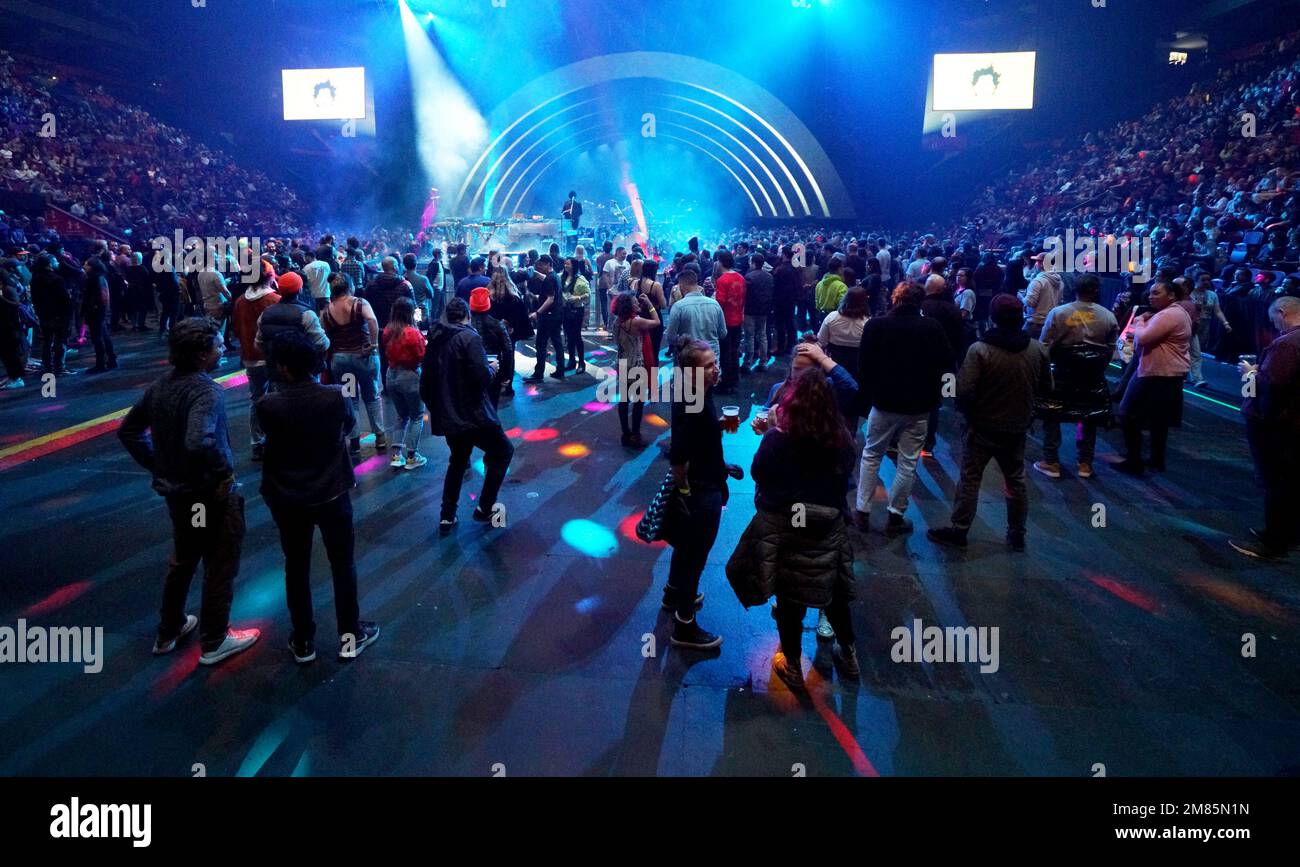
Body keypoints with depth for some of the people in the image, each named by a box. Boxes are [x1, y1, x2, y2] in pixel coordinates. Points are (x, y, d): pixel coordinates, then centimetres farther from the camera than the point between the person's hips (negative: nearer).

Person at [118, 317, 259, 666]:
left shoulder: (161, 384, 1)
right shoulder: (207, 392, -25)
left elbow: (128, 430, 9)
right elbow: (199, 441, -42)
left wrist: (157, 465, 11)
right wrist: (225, 471, -26)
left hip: (175, 489, 8)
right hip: (210, 493, -8)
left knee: (183, 559, 26)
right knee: (220, 566, 9)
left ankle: (169, 631, 39)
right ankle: (214, 642, 21)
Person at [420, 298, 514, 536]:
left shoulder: (435, 340, 9)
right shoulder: (469, 337, -13)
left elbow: (425, 382, 16)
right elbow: (482, 376, -22)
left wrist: (434, 407, 29)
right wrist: (492, 369, 0)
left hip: (446, 416, 7)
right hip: (472, 415, -7)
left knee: (458, 461, 24)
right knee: (503, 451, 13)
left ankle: (447, 518, 24)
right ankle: (484, 508, 11)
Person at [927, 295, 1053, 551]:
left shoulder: (980, 350, -20)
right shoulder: (1037, 349, -6)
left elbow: (963, 391, -22)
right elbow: (1046, 387, 5)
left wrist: (968, 413, -3)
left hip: (982, 427, -4)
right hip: (1018, 428, 4)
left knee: (970, 479, 7)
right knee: (1016, 480, 16)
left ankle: (959, 530, 13)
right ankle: (1017, 534, 25)